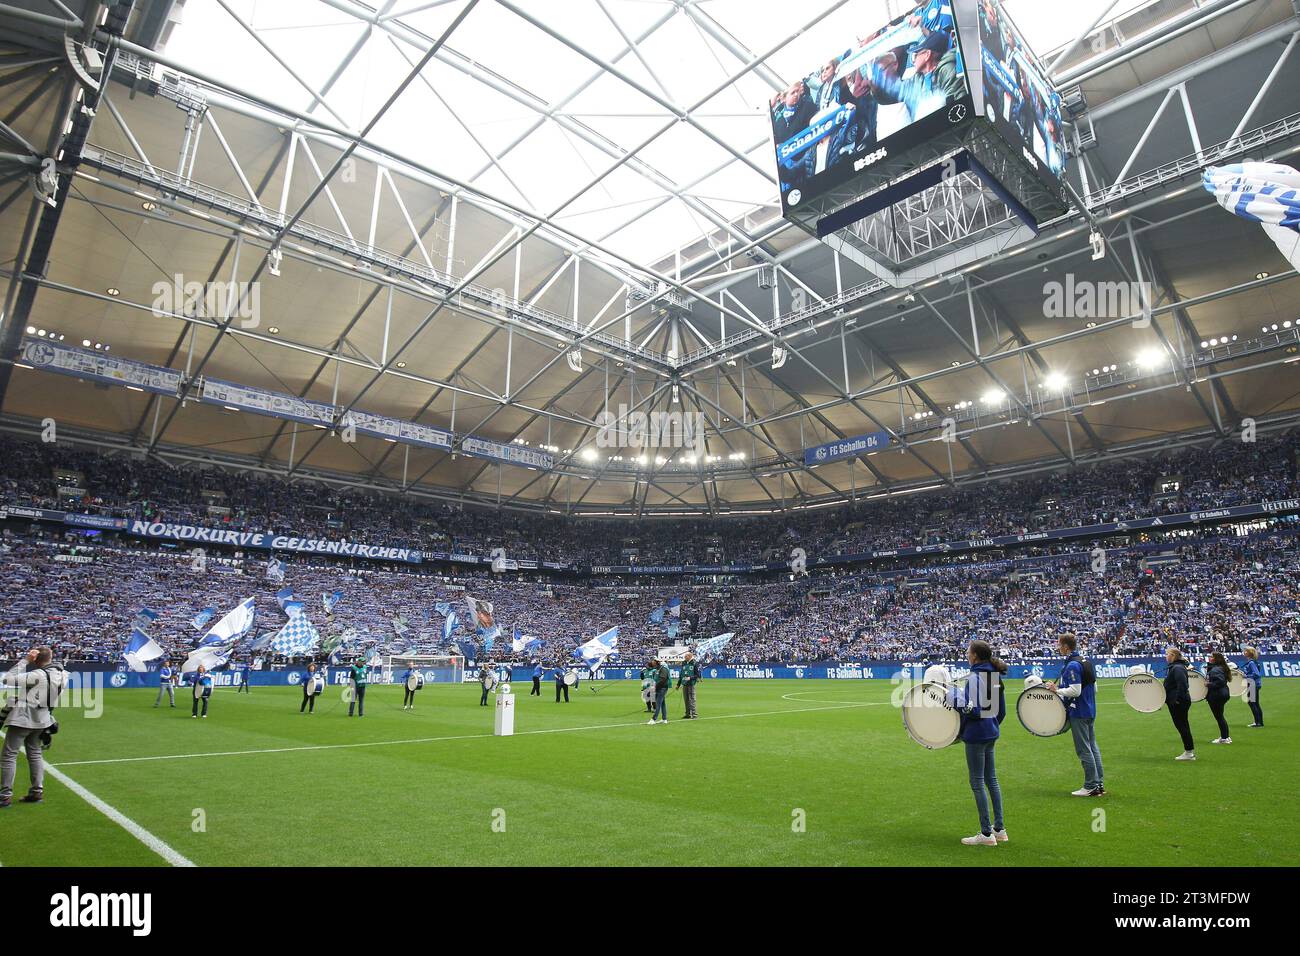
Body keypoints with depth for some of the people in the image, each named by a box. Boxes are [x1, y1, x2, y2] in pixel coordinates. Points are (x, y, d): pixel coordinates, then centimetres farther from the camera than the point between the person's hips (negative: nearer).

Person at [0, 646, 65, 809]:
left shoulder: (37, 675, -24)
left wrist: (25, 660, -18)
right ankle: (37, 791, 20)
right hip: (41, 719, 7)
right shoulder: (60, 674, -4)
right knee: (35, 753, 17)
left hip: (22, 718, -7)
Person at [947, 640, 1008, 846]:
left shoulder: (974, 677, -20)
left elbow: (972, 709, -23)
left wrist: (953, 694, -16)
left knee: (977, 782, 0)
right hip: (992, 732, 9)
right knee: (991, 779, 17)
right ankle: (999, 828, 24)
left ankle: (986, 834, 7)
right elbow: (1002, 708, 13)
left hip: (976, 734, -9)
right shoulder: (995, 674, 7)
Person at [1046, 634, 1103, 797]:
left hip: (1078, 713, -9)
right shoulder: (1086, 661, 11)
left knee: (1084, 749, -2)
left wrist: (1056, 690, -13)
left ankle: (1091, 786, 4)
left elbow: (1075, 691, -25)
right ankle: (1098, 784, 20)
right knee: (1092, 747, 14)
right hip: (1090, 711, 10)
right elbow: (1095, 688, 16)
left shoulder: (1072, 665, -19)